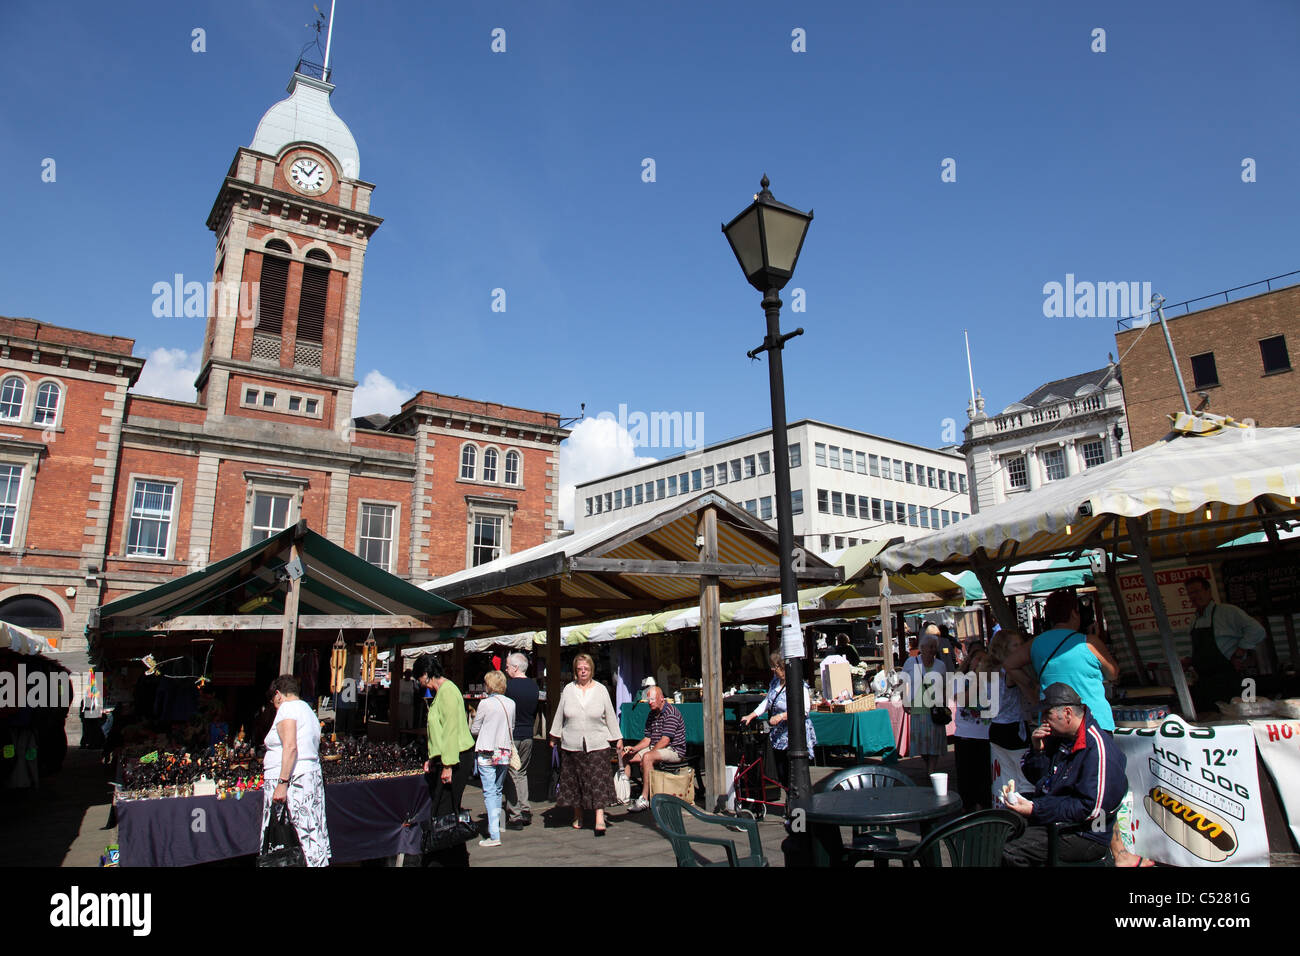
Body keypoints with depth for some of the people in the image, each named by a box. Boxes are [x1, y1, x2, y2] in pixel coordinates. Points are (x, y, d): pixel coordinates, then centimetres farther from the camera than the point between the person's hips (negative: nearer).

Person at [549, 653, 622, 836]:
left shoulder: (601, 690, 3)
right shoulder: (568, 689, 5)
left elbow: (610, 716, 7)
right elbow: (560, 714, 13)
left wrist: (618, 739, 8)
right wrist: (554, 736, 14)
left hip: (597, 745, -2)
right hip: (572, 745, 2)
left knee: (598, 781, -8)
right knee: (573, 781, 7)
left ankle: (599, 819, -7)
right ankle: (577, 817, 22)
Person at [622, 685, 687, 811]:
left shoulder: (670, 713, -15)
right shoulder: (651, 714, 13)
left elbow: (665, 741, -20)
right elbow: (647, 739, 14)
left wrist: (650, 752, -21)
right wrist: (634, 748, -2)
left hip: (675, 751, -9)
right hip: (655, 748, 9)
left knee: (647, 757, -35)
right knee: (624, 755, 2)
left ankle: (645, 798, -32)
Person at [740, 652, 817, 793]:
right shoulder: (775, 682, 8)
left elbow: (804, 710, -23)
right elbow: (767, 702, 19)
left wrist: (782, 716, -26)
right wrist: (751, 715, 11)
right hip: (779, 737, 8)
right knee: (782, 777, 14)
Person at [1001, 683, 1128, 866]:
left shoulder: (1099, 750, -21)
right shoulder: (1060, 736, 8)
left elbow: (1091, 809, -24)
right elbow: (1037, 779, 16)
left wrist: (1036, 810, -26)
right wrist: (1038, 750, -4)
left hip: (1085, 836, -9)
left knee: (1011, 854, -26)